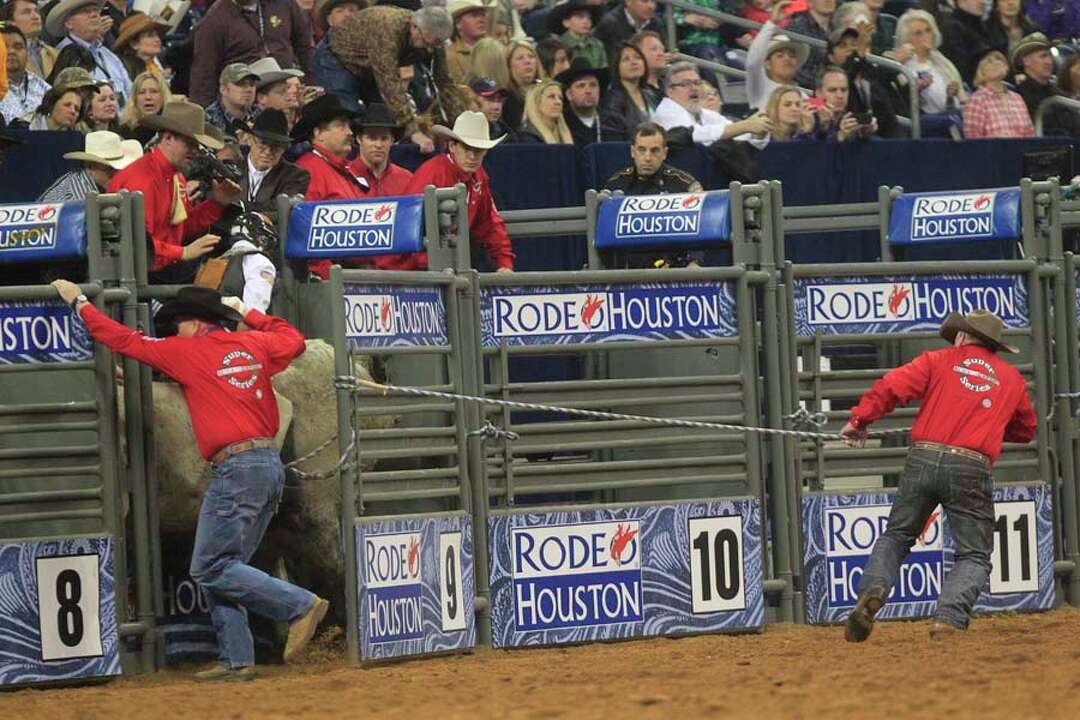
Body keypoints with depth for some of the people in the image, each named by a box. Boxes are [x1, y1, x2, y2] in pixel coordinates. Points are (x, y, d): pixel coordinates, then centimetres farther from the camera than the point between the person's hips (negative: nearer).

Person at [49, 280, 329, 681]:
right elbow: (293, 340, 33)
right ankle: (237, 660, 8)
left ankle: (300, 606, -12)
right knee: (222, 567, 12)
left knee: (210, 568, -7)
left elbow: (126, 340, 2)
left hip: (235, 467, -8)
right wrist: (247, 314, 36)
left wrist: (79, 302, 11)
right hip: (271, 464, 8)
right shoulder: (253, 344, 13)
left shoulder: (188, 351, -3)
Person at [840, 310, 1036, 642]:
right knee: (974, 556, 7)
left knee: (896, 536, 18)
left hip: (923, 459, 1)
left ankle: (872, 592, -7)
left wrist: (860, 419, 6)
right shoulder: (1013, 379, 17)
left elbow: (891, 387, -1)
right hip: (971, 469, 0)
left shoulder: (939, 361, 12)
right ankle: (948, 619, -16)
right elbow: (1026, 429, 32)